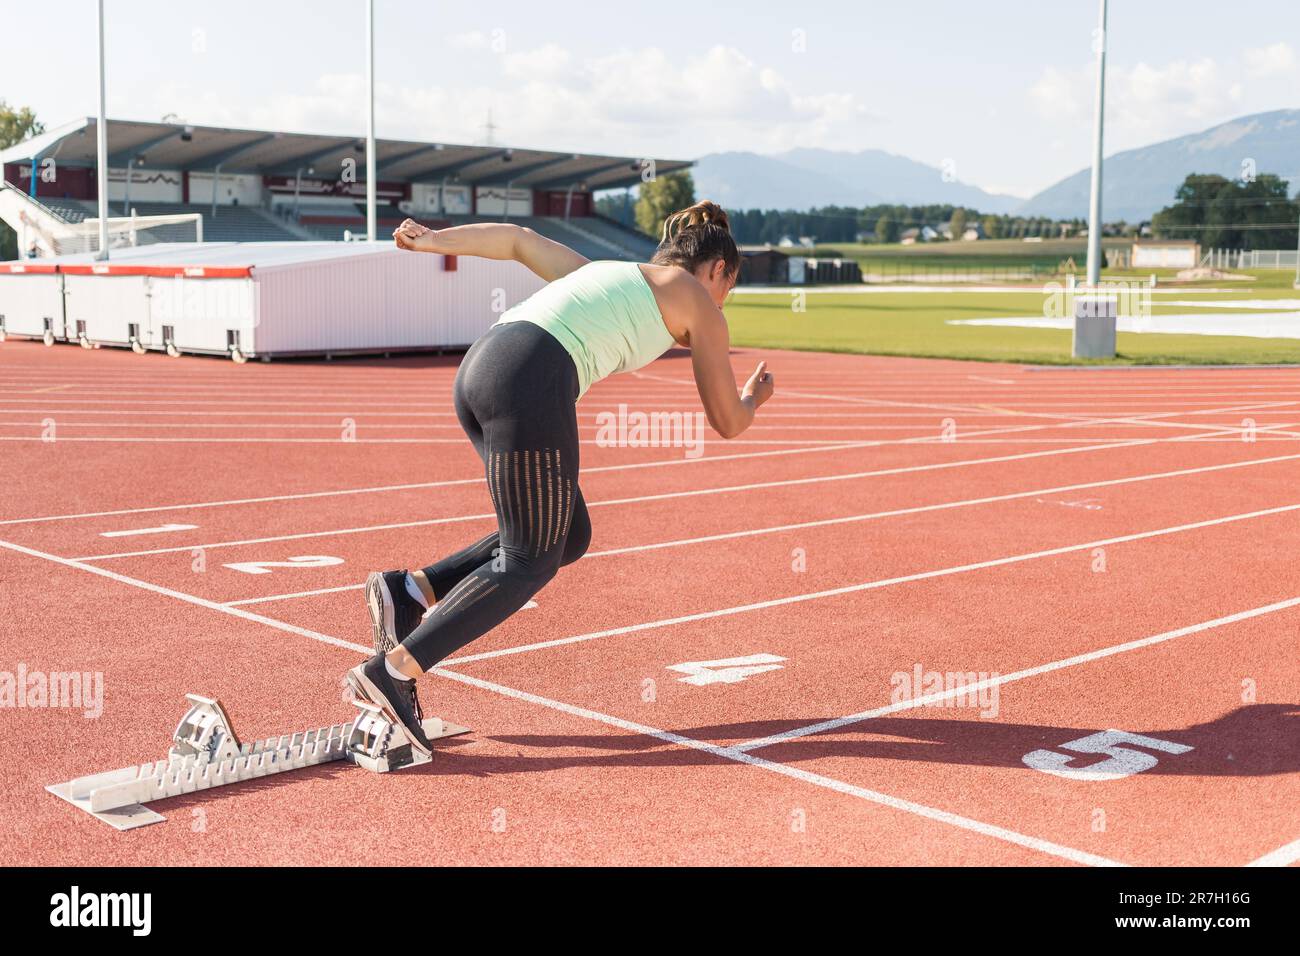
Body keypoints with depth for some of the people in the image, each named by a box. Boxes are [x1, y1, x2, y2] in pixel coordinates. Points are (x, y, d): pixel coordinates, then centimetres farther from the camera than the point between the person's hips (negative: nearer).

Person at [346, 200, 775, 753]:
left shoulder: (602, 273, 34)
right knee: (528, 564, 2)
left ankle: (411, 591, 9)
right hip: (532, 383, -8)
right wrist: (754, 399, 43)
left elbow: (516, 239, 35)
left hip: (478, 369, 8)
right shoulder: (699, 304, 16)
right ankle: (392, 670, -5)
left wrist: (433, 242, 32)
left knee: (568, 538, 16)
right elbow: (728, 422, 21)